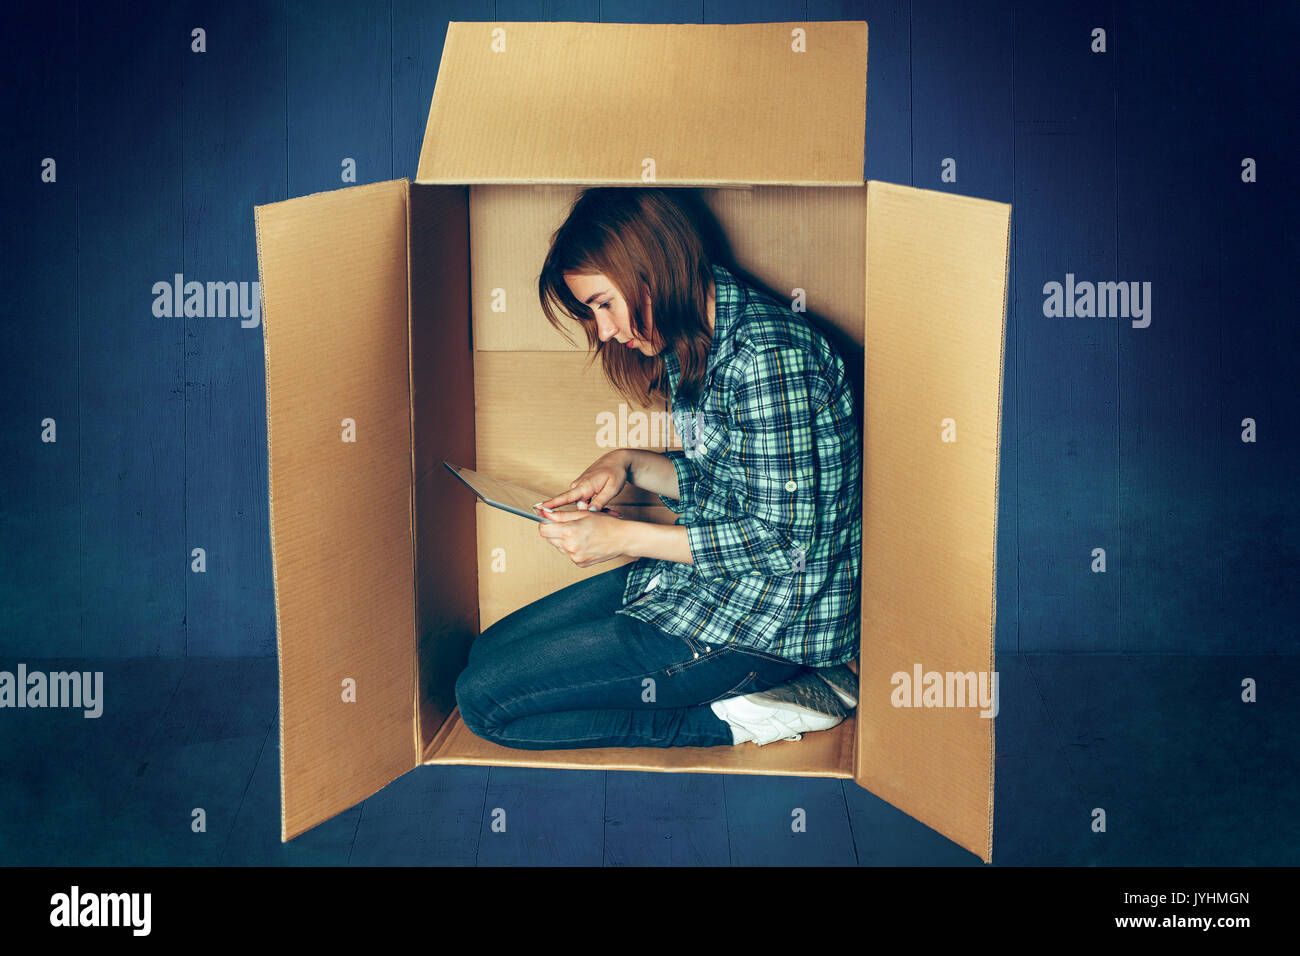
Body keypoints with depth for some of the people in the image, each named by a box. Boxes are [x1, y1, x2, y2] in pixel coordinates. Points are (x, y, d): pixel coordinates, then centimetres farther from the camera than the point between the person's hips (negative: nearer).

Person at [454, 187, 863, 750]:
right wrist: (628, 464, 1)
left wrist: (624, 537, -19)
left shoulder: (766, 357, -24)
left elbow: (785, 538, -22)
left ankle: (734, 719, -6)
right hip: (702, 576, 10)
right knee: (490, 650, 12)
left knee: (484, 698, -11)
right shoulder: (693, 344, 7)